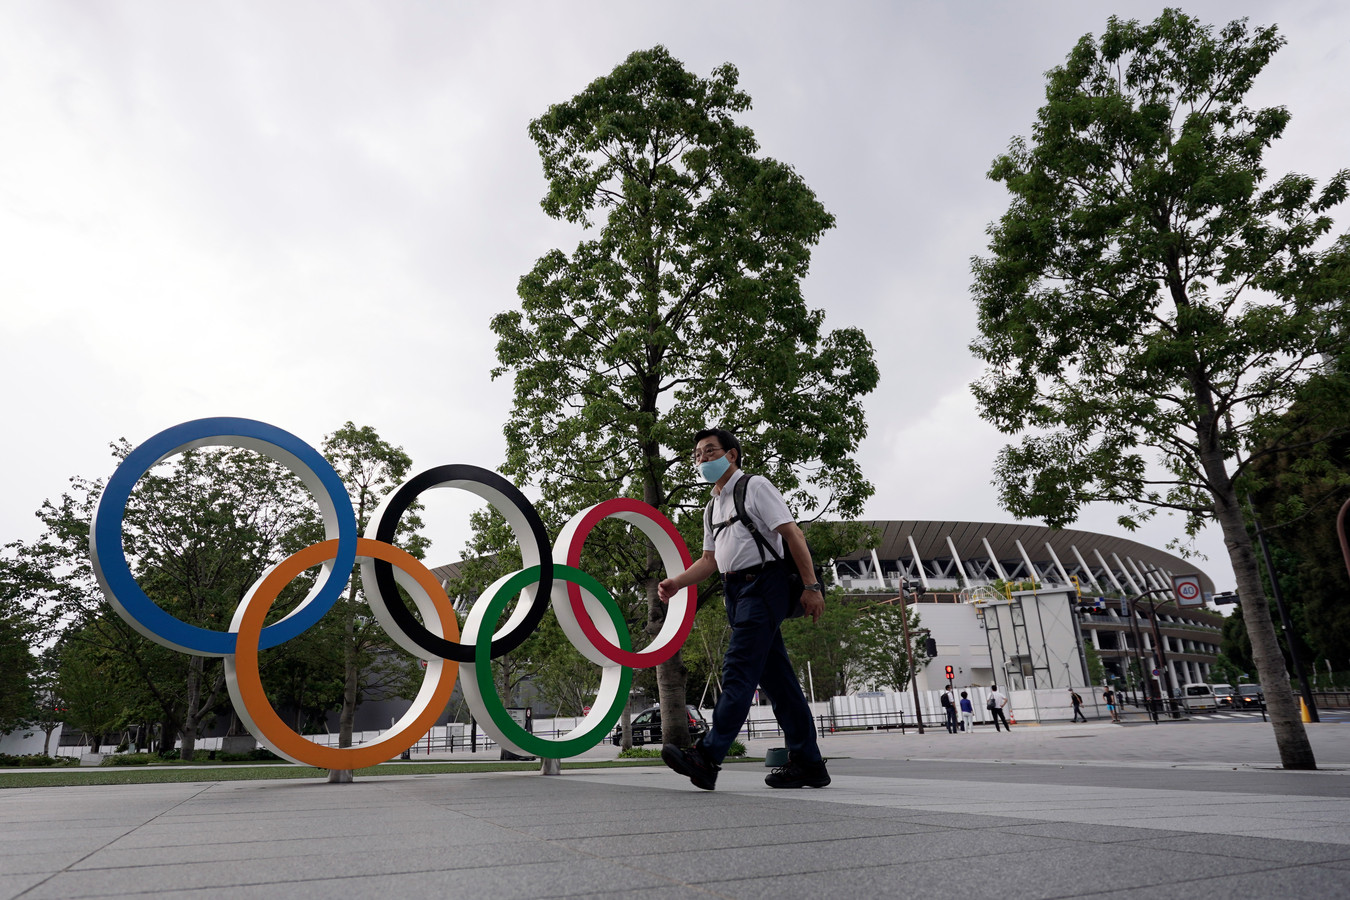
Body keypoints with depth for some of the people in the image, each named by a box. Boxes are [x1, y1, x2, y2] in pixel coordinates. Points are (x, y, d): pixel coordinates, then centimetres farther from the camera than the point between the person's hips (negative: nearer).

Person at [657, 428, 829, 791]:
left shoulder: (755, 486, -2)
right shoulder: (713, 506, 21)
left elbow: (793, 534, -9)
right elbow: (710, 559, 21)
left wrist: (811, 586, -16)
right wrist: (676, 583, 6)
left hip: (763, 582, -8)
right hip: (736, 590, 8)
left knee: (739, 669, -14)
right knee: (775, 675, 8)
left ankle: (707, 757, -17)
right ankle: (808, 764, 13)